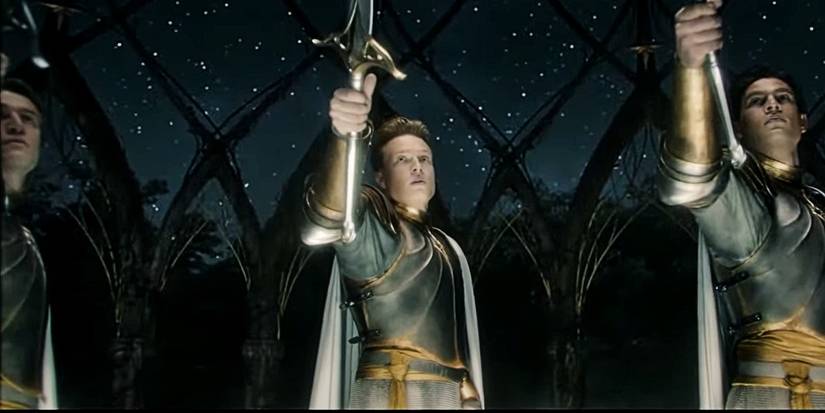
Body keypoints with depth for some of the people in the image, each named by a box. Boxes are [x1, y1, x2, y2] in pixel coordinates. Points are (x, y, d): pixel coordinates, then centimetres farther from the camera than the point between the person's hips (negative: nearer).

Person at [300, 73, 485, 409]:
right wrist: (345, 137, -46)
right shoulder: (375, 225, -4)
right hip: (393, 397, -8)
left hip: (449, 398, 8)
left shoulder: (446, 249, 22)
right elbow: (330, 217, -29)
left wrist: (469, 396, 19)